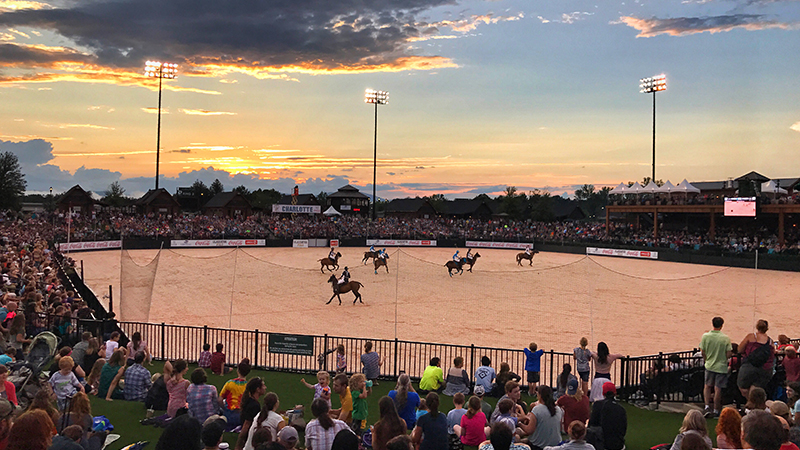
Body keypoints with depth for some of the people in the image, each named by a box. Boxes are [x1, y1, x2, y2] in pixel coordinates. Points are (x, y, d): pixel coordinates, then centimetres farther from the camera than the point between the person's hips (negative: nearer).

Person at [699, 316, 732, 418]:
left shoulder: (705, 336, -7)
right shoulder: (726, 338, -13)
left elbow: (703, 352, -1)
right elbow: (729, 354, -11)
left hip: (709, 365, 2)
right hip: (721, 366, -2)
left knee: (708, 386, 17)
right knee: (717, 389, 4)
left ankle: (707, 407, 6)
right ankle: (716, 411, 12)